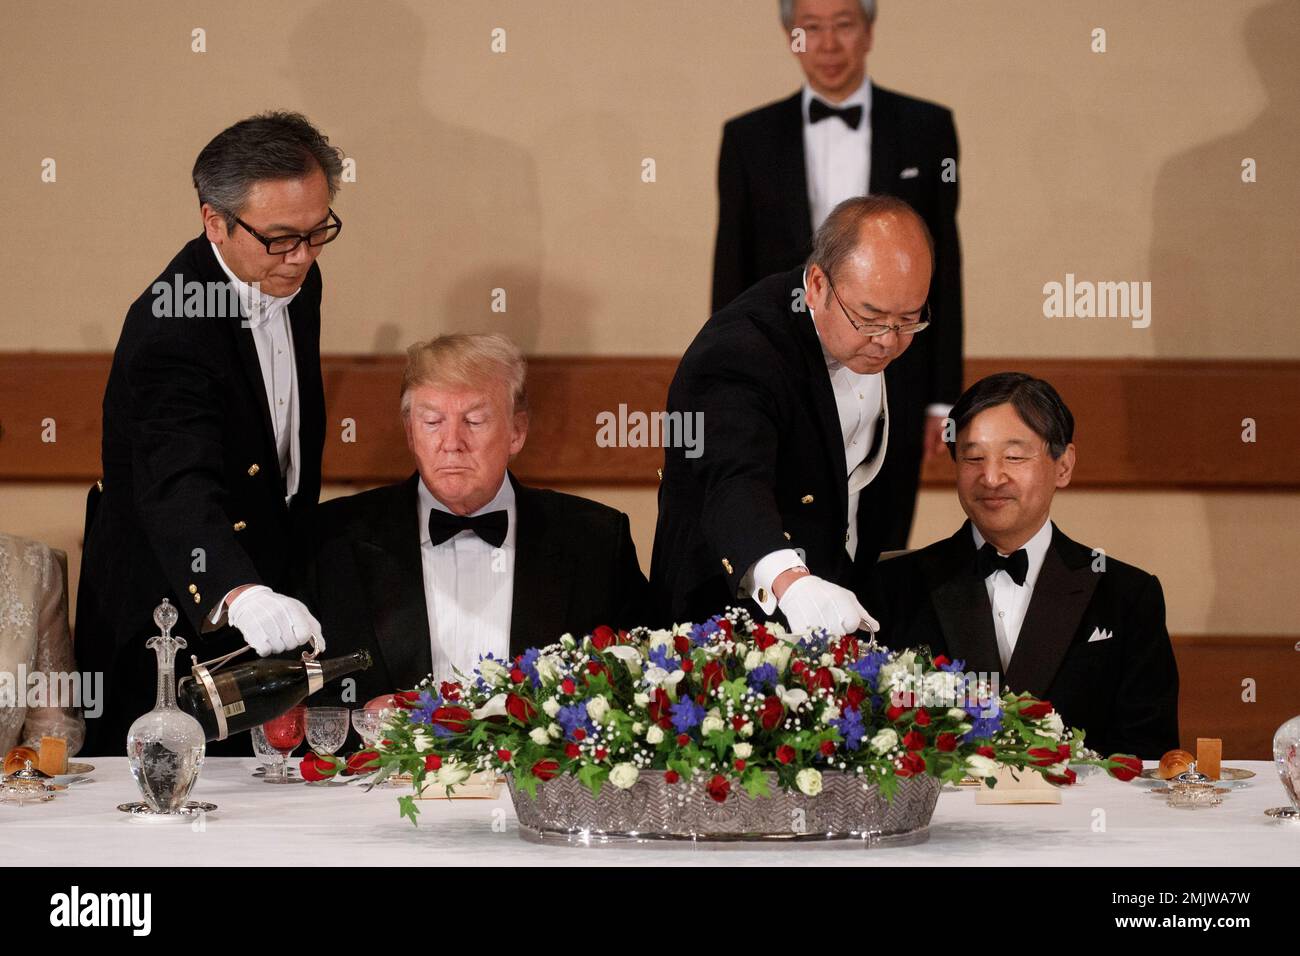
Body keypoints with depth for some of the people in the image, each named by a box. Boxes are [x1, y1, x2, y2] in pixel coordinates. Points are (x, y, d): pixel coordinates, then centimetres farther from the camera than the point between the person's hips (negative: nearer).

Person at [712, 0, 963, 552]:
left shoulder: (925, 129, 3)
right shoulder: (750, 138, 4)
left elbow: (944, 268, 4)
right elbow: (731, 277, 6)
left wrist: (943, 397, 1)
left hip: (889, 389, 0)